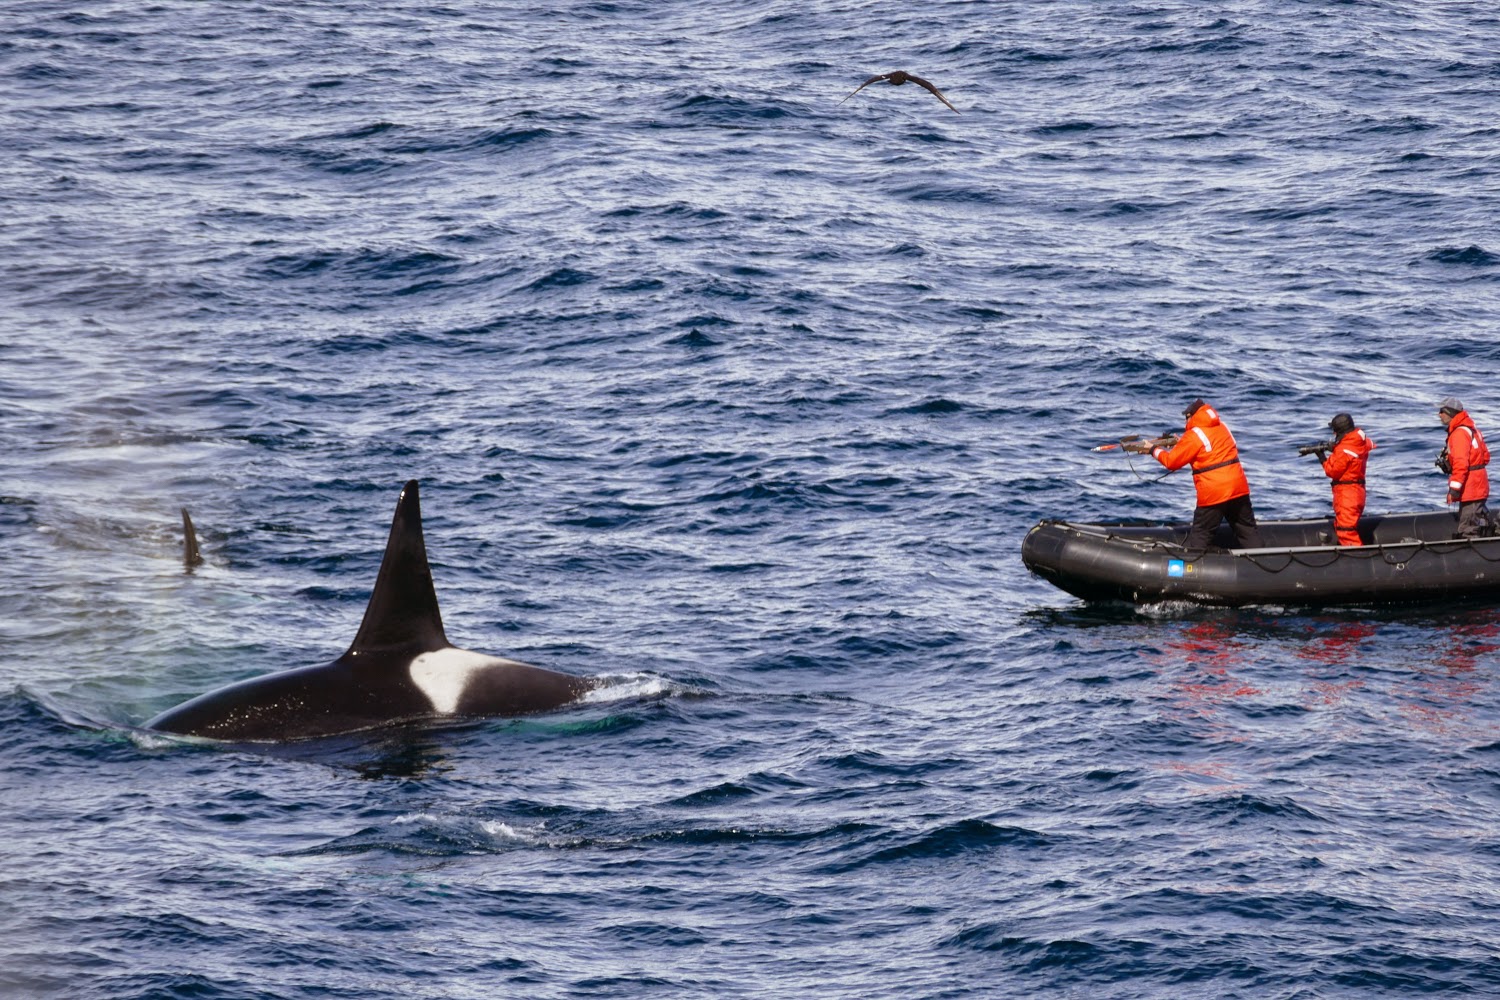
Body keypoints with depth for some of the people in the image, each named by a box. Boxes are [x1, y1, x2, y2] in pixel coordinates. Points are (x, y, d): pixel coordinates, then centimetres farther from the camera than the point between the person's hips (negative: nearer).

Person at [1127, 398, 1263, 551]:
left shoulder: (1193, 436, -8)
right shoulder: (1222, 428, 12)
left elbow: (1171, 462, -4)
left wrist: (1154, 450, 13)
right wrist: (1182, 443, 22)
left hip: (1213, 494, -5)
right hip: (1238, 487, 5)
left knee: (1200, 534, 2)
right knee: (1247, 529, 13)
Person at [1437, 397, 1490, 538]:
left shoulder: (1459, 433, -16)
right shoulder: (1472, 429, 16)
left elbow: (1461, 464, -25)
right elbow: (1485, 457, 21)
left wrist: (1454, 489, -26)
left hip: (1470, 489, -11)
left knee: (1468, 532, -10)